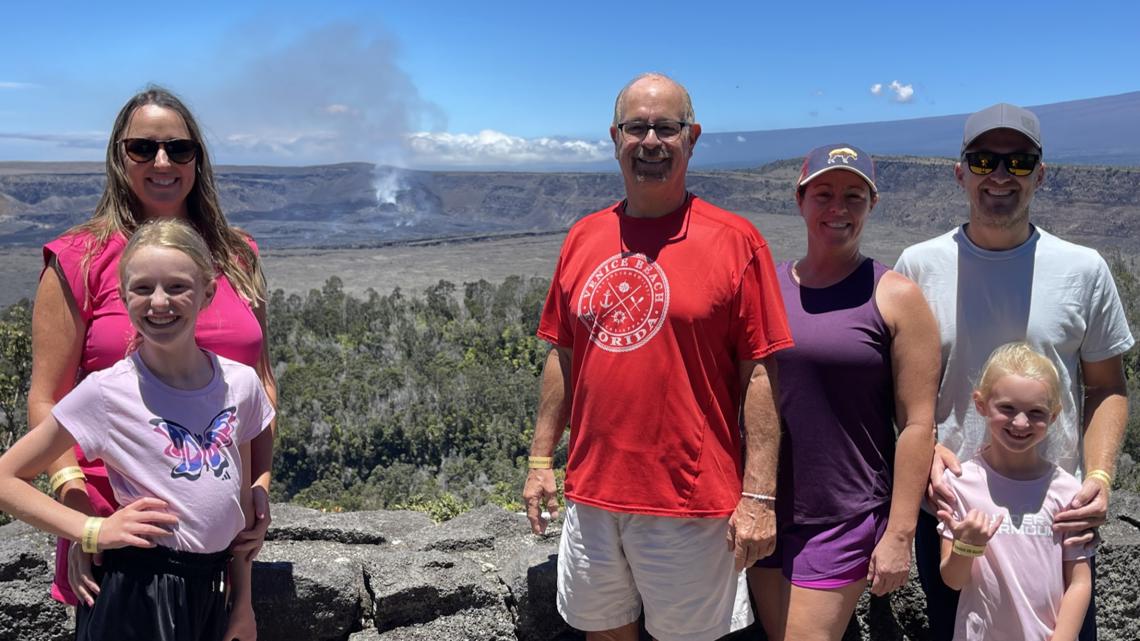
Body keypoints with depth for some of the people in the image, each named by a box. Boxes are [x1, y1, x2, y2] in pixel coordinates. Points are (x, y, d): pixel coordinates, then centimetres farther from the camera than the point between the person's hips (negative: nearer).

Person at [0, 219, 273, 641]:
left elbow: (242, 501, 7)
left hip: (213, 590, 4)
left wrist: (243, 607, 11)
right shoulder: (106, 392, -12)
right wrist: (94, 532, -14)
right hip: (136, 598, -3)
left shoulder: (240, 383, -1)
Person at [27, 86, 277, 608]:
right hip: (115, 526, -3)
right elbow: (46, 400, -6)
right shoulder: (80, 259, -5)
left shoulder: (237, 257, 5)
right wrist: (81, 516, -16)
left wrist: (261, 488, -1)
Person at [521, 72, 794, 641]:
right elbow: (562, 357, 11)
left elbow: (761, 374, -9)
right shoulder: (583, 238, 5)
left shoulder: (734, 240, -8)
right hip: (592, 493, 4)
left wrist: (758, 496, -12)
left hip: (691, 503, -4)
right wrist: (541, 460, 9)